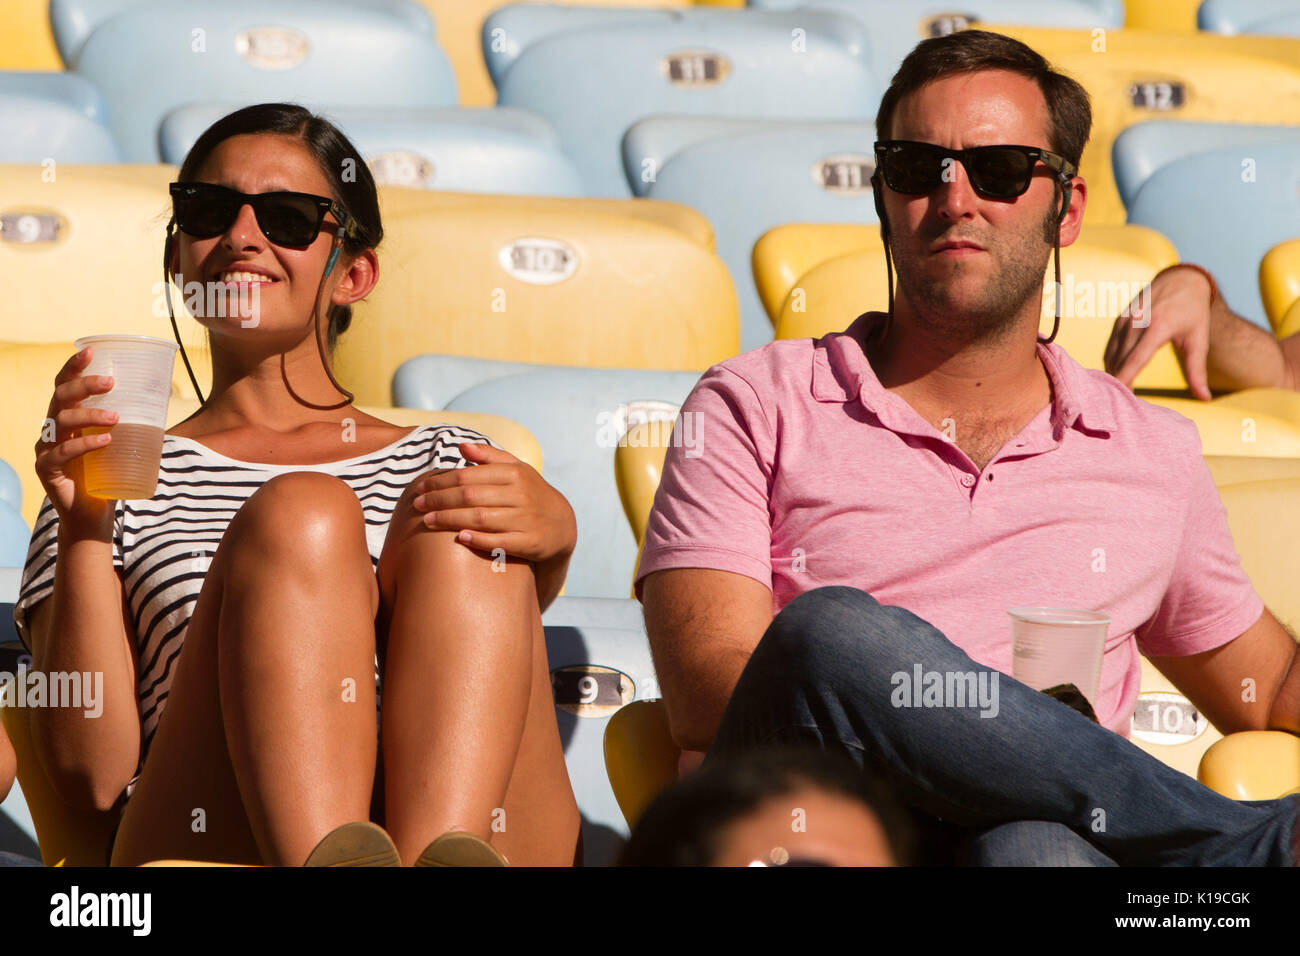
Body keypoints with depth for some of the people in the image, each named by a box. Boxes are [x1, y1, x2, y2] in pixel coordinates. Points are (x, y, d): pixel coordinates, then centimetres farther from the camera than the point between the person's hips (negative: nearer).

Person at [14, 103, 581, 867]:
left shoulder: (442, 461, 28)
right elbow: (93, 774, 9)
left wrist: (552, 533, -15)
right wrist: (82, 529, -2)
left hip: (471, 835, 1)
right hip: (220, 846, -1)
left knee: (461, 523, -20)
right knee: (300, 517, -23)